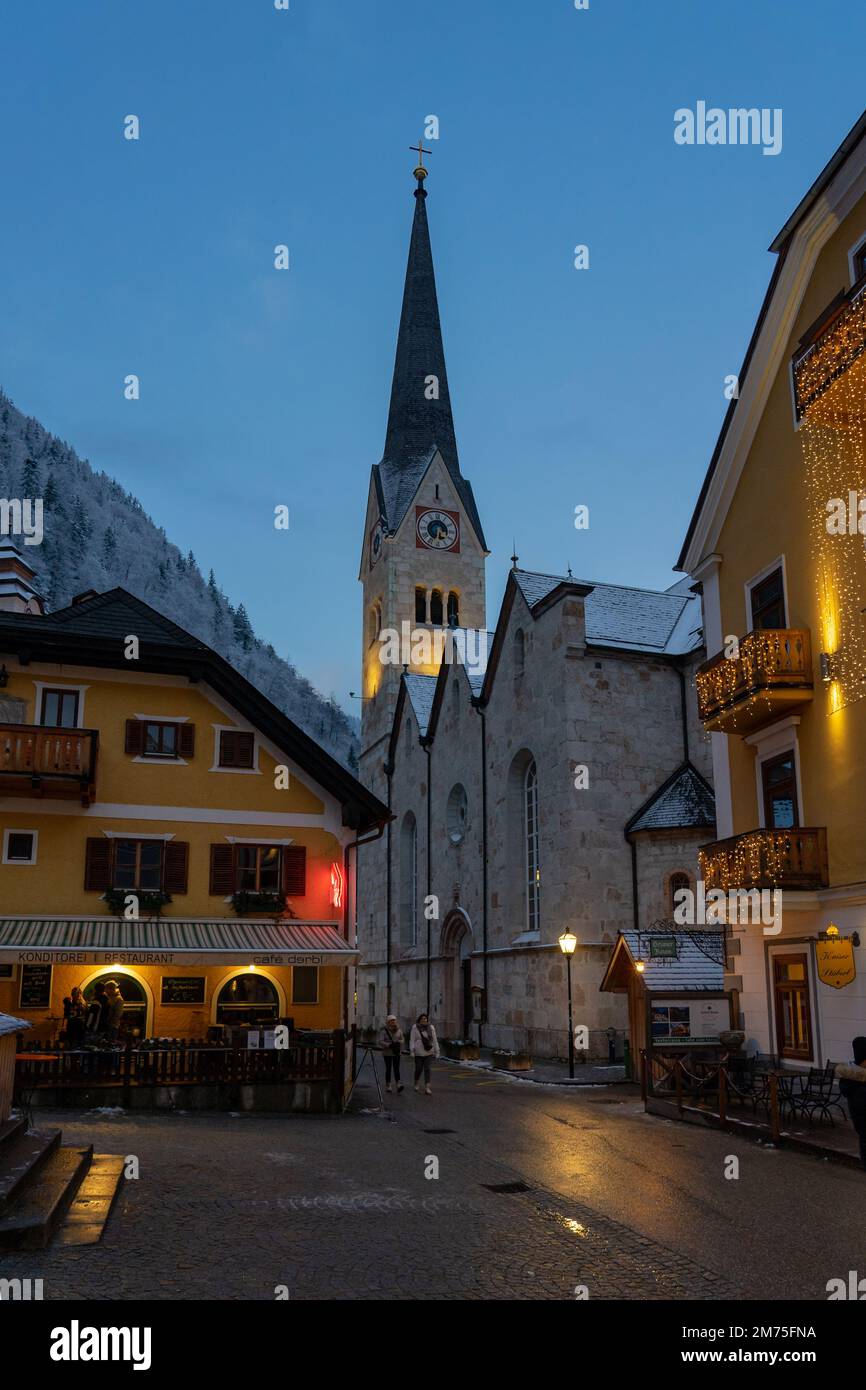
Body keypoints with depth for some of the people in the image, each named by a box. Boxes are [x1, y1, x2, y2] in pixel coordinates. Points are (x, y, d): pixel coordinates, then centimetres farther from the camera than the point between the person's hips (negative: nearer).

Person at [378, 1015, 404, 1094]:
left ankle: (398, 1085, -18)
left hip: (396, 1052, 2)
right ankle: (388, 1086, 18)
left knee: (396, 1069, -8)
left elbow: (402, 1040, 11)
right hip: (387, 1052, -2)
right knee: (388, 1069, 6)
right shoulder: (383, 1031, -7)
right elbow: (380, 1041, -13)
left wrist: (398, 1043, -11)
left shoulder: (399, 1030, 5)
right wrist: (389, 1045, -25)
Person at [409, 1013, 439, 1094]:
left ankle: (427, 1088, -7)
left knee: (427, 1069, -5)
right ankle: (417, 1084, 35)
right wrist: (412, 1051, -12)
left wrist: (436, 1051, 6)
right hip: (419, 1052, -1)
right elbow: (412, 1040, -5)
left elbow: (435, 1040, 7)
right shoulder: (415, 1028, -4)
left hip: (429, 1052, 1)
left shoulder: (431, 1027, 4)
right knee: (419, 1069, 8)